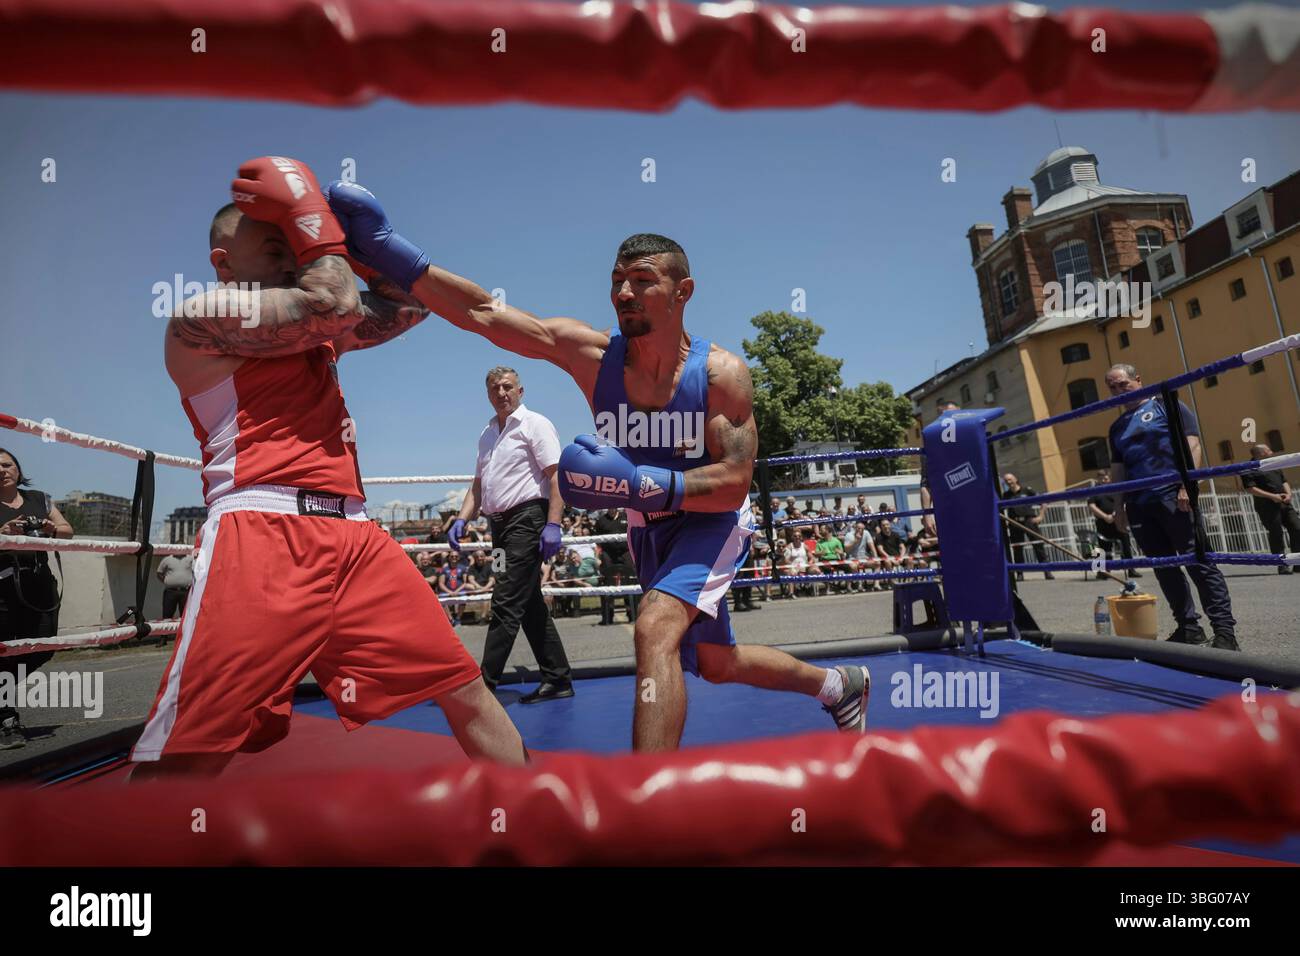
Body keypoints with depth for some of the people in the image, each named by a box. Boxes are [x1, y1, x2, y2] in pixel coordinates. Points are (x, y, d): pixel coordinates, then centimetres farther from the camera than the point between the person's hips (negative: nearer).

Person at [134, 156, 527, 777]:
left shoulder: (309, 331, 25)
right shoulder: (199, 317, 4)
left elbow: (407, 307, 29)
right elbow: (332, 304, -9)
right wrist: (306, 209, 5)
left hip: (353, 536, 7)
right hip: (263, 532, -6)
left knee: (469, 697, 5)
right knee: (185, 757, -11)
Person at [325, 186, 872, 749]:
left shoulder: (721, 374, -23)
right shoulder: (591, 353, -17)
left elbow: (734, 486, -25)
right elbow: (483, 313, -25)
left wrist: (642, 484, -38)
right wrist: (394, 254, -36)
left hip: (711, 521, -4)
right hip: (647, 528, 5)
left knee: (655, 630, -32)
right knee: (717, 665, 20)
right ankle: (839, 685, 47)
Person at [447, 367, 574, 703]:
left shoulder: (535, 424, -3)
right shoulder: (487, 433, 20)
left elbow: (557, 476, -11)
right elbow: (478, 484, 23)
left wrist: (553, 524, -20)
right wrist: (462, 519, 10)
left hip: (527, 519, -8)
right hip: (501, 524, 8)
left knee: (506, 603, -9)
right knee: (530, 605, 9)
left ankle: (484, 684, -4)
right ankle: (558, 679, 17)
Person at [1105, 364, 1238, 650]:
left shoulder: (1166, 406, 4)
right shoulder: (1117, 426, 19)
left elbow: (1192, 444, -5)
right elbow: (1117, 468, 20)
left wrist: (1187, 485, -16)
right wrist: (1119, 506, 14)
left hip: (1173, 497, -6)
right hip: (1138, 505, 6)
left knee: (1199, 562, -7)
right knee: (1164, 568, 8)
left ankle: (1224, 629, -2)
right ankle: (1189, 627, 17)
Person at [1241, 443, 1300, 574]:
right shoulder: (1249, 469, -6)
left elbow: (1284, 481, 21)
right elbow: (1251, 488, -14)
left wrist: (1288, 493, 2)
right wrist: (1272, 496, -18)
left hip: (1284, 504, 7)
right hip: (1267, 507, -7)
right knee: (1276, 534, -4)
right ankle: (1283, 565, 2)